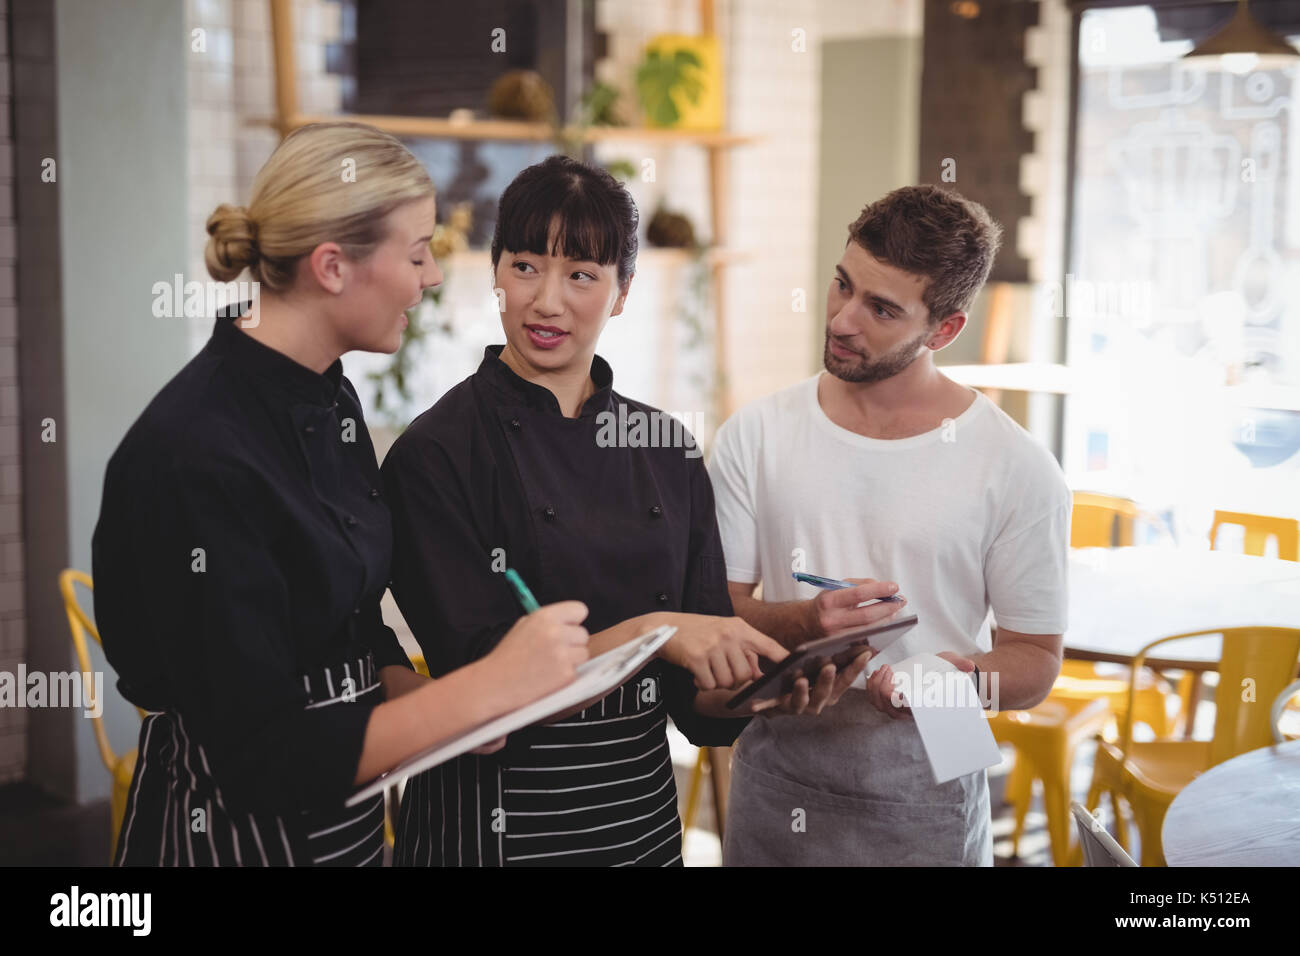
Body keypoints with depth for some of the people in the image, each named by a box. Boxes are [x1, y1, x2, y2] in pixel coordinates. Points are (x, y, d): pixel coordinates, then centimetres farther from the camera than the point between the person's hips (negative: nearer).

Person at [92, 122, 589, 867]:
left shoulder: (331, 401, 2)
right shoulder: (198, 457, -25)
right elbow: (266, 756, -24)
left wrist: (450, 708, -7)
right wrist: (489, 685, -24)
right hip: (238, 827, -8)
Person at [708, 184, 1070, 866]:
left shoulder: (1019, 470, -8)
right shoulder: (754, 437, -2)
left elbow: (1036, 660, -2)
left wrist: (960, 678, -23)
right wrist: (803, 622, -21)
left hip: (924, 803, -2)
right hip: (774, 786, 2)